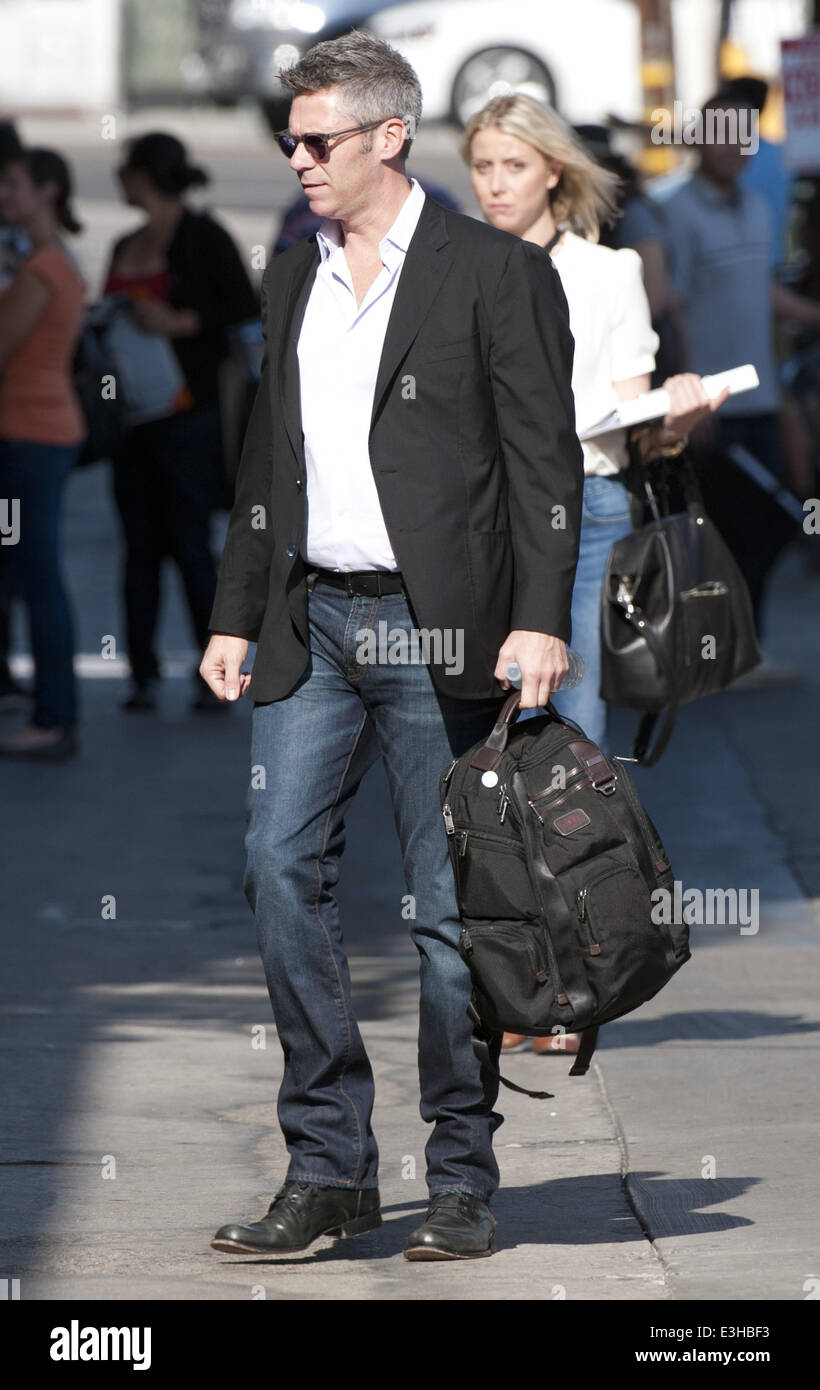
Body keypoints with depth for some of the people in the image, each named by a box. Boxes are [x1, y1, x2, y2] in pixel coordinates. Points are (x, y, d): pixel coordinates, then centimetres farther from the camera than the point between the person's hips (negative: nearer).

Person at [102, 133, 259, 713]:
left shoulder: (203, 236, -5)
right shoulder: (127, 247, 17)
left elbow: (247, 307, -11)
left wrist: (178, 321, -18)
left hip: (187, 415, -7)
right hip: (134, 417, 7)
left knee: (191, 544, -7)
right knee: (140, 545, 5)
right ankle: (144, 673, 6)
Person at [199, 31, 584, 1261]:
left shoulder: (496, 272, -2)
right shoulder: (291, 279, 16)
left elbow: (545, 458, -6)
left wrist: (541, 619, -15)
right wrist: (236, 615, 16)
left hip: (440, 632, -5)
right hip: (314, 625, 6)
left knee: (454, 906, -1)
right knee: (280, 866, -4)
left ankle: (462, 1181, 8)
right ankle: (329, 1169, 3)